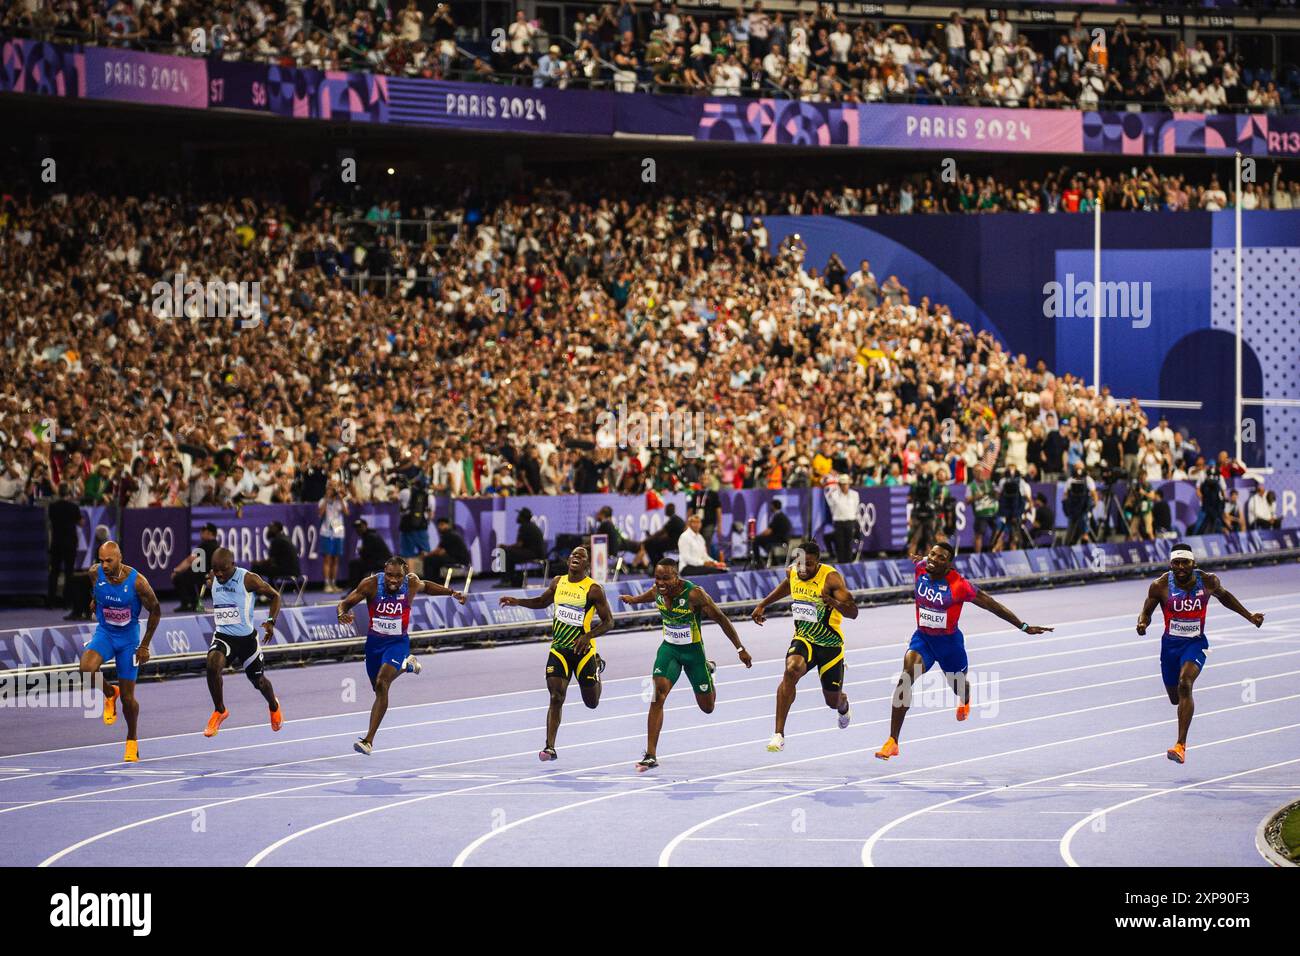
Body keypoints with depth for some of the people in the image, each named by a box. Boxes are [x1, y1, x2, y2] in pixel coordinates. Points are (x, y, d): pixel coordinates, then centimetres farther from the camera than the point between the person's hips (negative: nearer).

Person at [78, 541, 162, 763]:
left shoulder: (136, 581, -23)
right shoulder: (95, 573, -16)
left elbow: (155, 611, -9)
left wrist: (145, 645, -8)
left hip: (128, 638, -2)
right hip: (104, 633, 2)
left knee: (127, 696, 2)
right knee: (86, 669, -29)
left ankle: (132, 741, 27)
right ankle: (109, 694, 3)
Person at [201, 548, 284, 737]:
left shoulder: (248, 579, -16)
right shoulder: (213, 578, -1)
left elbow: (275, 595, -6)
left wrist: (271, 622, -18)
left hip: (246, 637, -2)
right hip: (222, 636, 2)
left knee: (259, 681, 13)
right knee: (213, 664, -29)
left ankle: (274, 707, 49)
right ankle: (219, 711, -10)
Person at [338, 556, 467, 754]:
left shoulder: (411, 582, -13)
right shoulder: (371, 584, -19)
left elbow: (424, 586, 12)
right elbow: (346, 602, -15)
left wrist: (451, 593, 10)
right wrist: (342, 614, -39)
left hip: (398, 642, -2)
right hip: (374, 641, 2)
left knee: (382, 684, -23)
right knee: (379, 689, 19)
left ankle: (369, 740, -24)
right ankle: (406, 665, 53)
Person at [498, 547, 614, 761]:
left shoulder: (594, 590, -11)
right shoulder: (558, 582, 4)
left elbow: (608, 621, -8)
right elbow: (542, 601, 23)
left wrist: (589, 635, -24)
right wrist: (517, 602, 7)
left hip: (583, 649, -2)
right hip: (559, 648, 2)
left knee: (591, 702, 13)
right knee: (556, 698, -12)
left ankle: (597, 667, 47)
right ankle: (550, 747, -10)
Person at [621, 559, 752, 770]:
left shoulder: (694, 594, -27)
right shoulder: (657, 591, -12)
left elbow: (721, 619, -17)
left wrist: (740, 649, -13)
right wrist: (633, 599, 37)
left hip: (693, 650, -3)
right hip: (669, 648, 3)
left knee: (707, 707, 12)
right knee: (657, 696, -20)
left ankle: (707, 669, 49)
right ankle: (650, 756, -18)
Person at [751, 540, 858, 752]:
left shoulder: (830, 577, -21)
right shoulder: (793, 572, -5)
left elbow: (853, 613, -27)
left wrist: (832, 602, -46)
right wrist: (762, 605, 21)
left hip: (830, 644, -2)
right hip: (803, 639, 2)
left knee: (833, 701, 12)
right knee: (791, 670, -31)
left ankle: (844, 706, 56)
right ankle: (779, 735, -32)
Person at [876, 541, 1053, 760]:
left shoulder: (958, 585, -23)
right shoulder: (920, 568, -13)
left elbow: (990, 604, -17)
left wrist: (1023, 627, -14)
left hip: (949, 641, -2)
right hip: (922, 638, 2)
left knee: (959, 687, 21)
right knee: (906, 677, -25)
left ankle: (965, 700, 66)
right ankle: (892, 741, -26)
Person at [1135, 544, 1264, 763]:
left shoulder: (1208, 581, -10)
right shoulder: (1160, 586, -13)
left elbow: (1223, 595, 12)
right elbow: (1147, 611, 0)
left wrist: (1249, 616, 14)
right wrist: (1142, 624, -24)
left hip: (1196, 643, -2)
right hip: (1170, 644, 2)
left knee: (1185, 685, -27)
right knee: (1175, 697, 14)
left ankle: (1181, 745, -30)